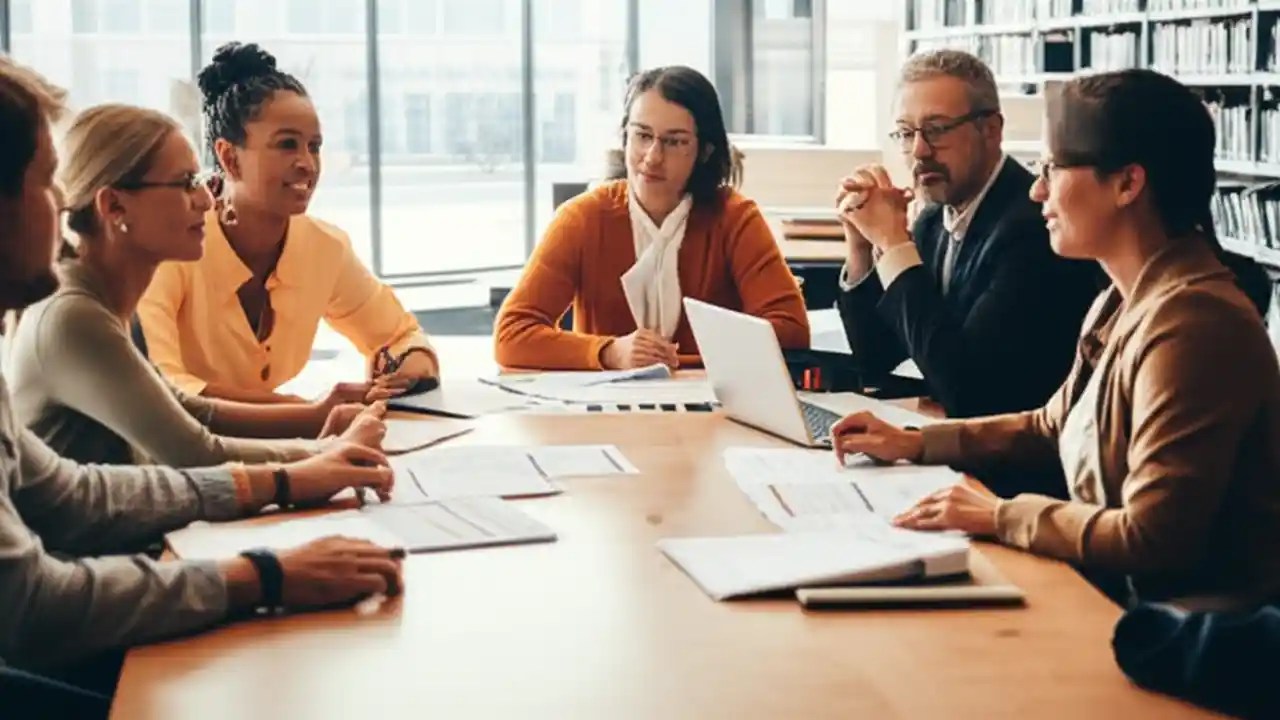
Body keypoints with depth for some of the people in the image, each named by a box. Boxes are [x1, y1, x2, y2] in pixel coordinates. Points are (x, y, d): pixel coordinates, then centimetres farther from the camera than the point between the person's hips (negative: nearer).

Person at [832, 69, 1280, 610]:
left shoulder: (1188, 322, -23)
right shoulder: (1127, 302, 9)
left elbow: (1154, 539, -26)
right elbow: (1053, 427, 25)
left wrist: (999, 516, -17)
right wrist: (914, 443, 15)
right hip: (1118, 587, 9)